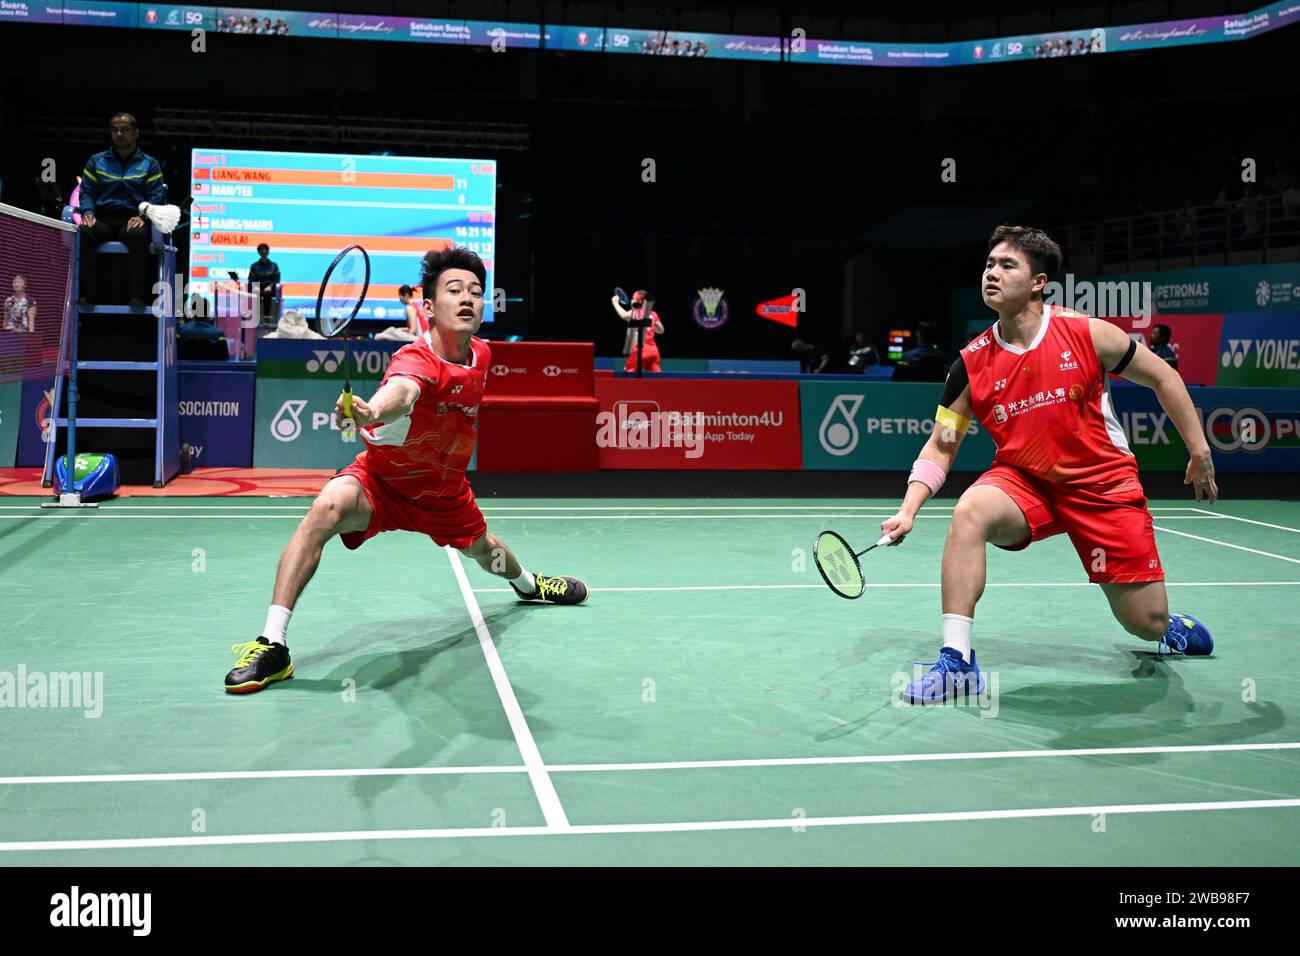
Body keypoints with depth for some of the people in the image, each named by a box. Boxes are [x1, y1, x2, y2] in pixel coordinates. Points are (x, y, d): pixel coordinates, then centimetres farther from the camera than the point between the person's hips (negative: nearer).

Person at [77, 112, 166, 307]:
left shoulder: (149, 164, 17)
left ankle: (138, 296, -35)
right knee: (84, 233, -33)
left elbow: (157, 196, 5)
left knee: (138, 235, -39)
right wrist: (87, 212, -8)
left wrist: (143, 216, -15)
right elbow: (86, 191, 14)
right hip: (102, 220, 2)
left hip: (133, 220, -2)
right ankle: (88, 294, -29)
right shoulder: (96, 161, 23)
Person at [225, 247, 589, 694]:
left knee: (483, 547, 27)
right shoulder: (417, 360, -33)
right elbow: (400, 391, -60)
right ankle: (272, 645, -33)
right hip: (382, 478, -6)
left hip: (443, 490, 6)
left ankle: (527, 582, 68)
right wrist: (370, 411, -80)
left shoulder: (481, 355, -10)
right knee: (327, 507, -36)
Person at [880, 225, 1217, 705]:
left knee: (1148, 625, 1)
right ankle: (956, 662, -27)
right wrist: (908, 509, -17)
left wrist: (1200, 452, 3)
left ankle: (1178, 629, 44)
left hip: (1103, 483, -1)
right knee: (970, 511, -33)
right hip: (1024, 480, 1)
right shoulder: (972, 363, -9)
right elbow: (940, 445, -4)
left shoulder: (1089, 334, -14)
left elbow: (1163, 377, 1)